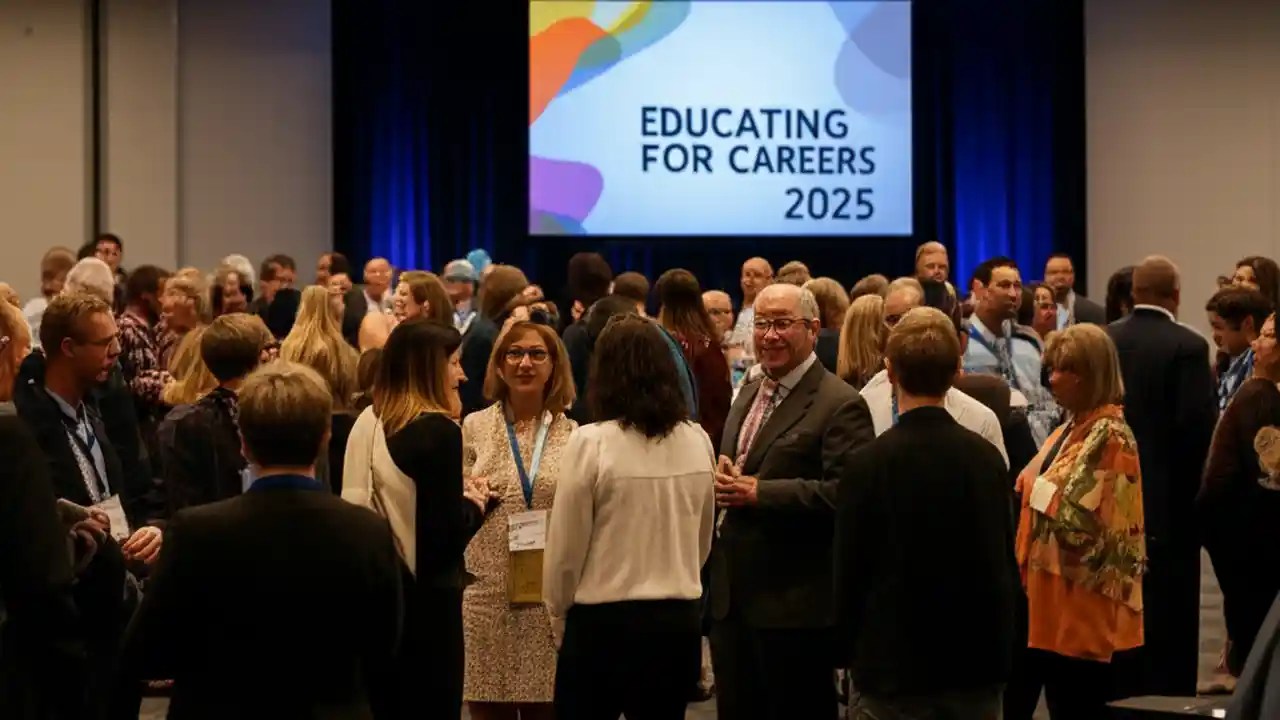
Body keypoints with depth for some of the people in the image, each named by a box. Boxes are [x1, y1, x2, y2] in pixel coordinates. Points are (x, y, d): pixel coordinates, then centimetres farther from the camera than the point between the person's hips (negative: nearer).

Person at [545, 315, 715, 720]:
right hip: (680, 620, 4)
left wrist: (559, 618, 8)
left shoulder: (592, 443, -13)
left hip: (604, 621, -4)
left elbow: (565, 548, -7)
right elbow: (703, 541, 11)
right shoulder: (698, 442, 0)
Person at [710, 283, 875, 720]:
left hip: (795, 604, -8)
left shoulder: (840, 405, -13)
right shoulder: (749, 394, 16)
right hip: (733, 598, 8)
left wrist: (758, 492, -21)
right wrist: (722, 479, 0)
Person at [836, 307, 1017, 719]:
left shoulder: (869, 465, -12)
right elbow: (1007, 565, 8)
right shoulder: (987, 457, 0)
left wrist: (847, 651, 6)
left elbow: (850, 572, -7)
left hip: (894, 671, -4)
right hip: (979, 669, 4)